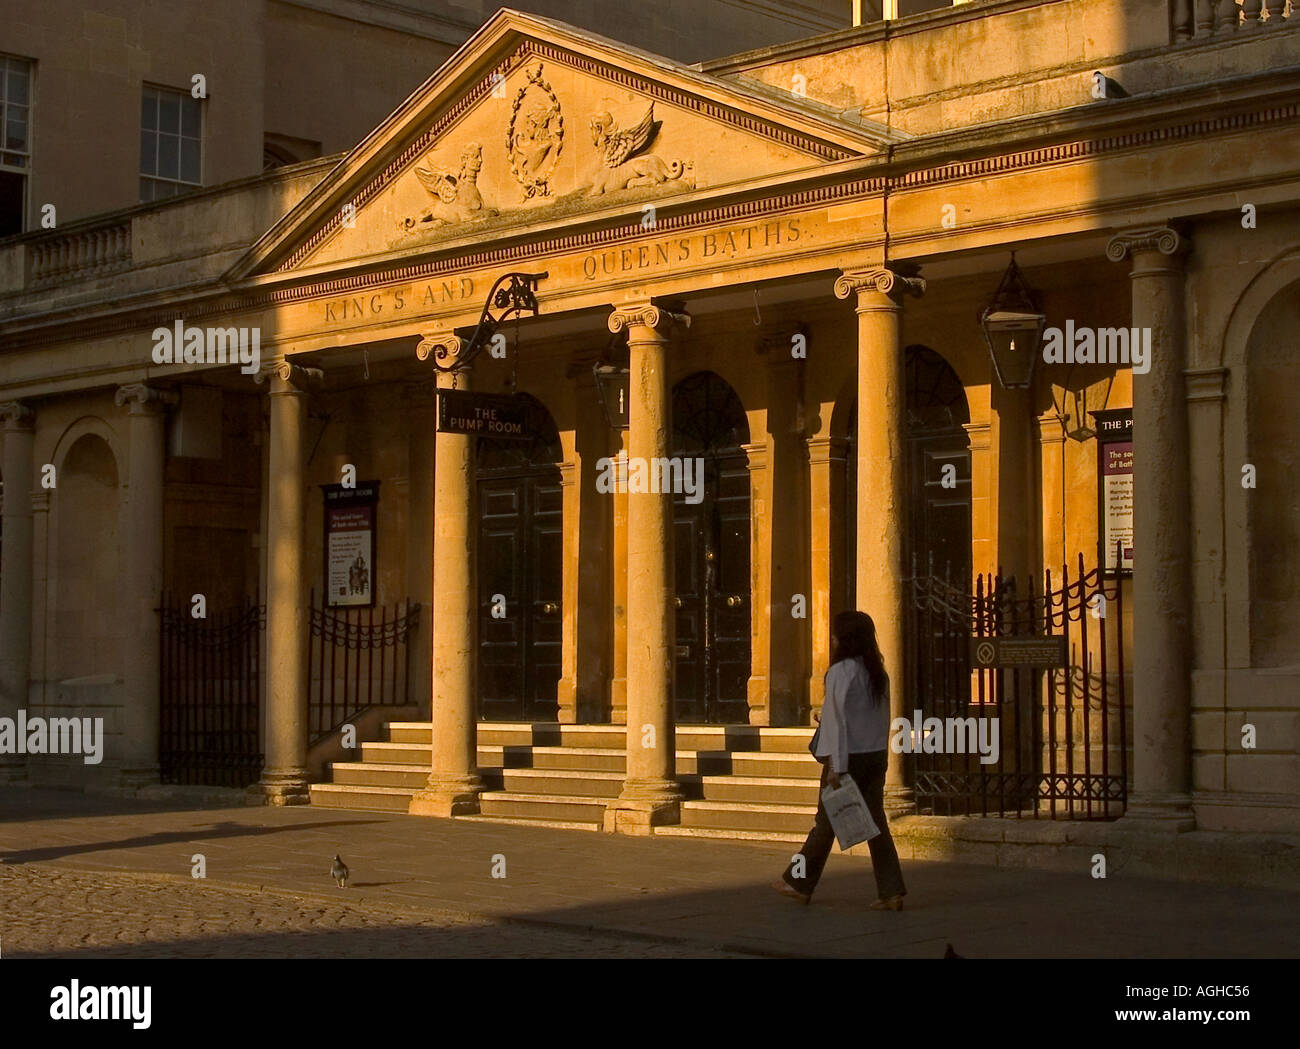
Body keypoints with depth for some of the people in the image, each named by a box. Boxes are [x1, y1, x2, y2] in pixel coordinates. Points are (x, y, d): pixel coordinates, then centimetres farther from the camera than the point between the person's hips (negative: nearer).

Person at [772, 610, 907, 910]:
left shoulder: (840, 671, -13)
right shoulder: (878, 673, 9)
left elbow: (838, 719, -16)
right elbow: (883, 719, 13)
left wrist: (836, 765, -16)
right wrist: (879, 755, 18)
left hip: (849, 757, -6)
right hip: (877, 755, 6)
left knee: (826, 822, 5)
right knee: (875, 821, 7)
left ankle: (798, 884, 18)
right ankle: (892, 891, 1)